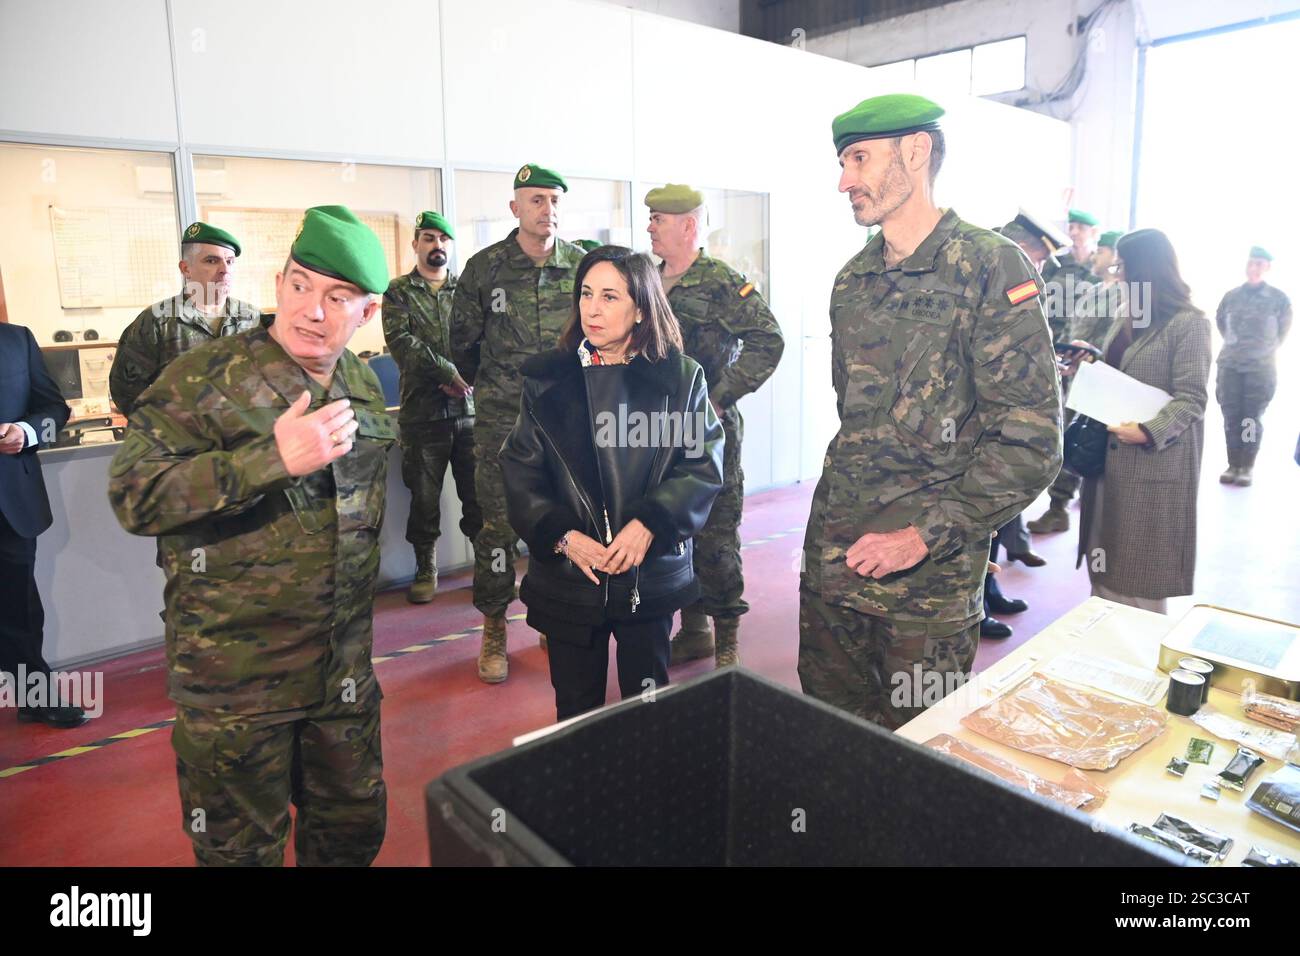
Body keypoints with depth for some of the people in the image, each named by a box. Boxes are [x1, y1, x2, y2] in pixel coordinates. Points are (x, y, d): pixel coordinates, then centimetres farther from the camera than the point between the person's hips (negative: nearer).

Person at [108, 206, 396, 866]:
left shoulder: (364, 385, 6)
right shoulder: (201, 379, -12)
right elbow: (133, 495, -20)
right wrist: (273, 458, -29)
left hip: (344, 668, 5)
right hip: (235, 680, -5)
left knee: (355, 825, 20)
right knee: (242, 849, 14)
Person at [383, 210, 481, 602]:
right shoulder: (398, 291, 8)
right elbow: (402, 343, -7)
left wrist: (467, 378, -15)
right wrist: (451, 372, -16)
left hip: (470, 408, 1)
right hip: (422, 411, -1)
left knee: (478, 493, 2)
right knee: (424, 496, 5)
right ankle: (426, 570, 19)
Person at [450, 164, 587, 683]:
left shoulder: (582, 264, 2)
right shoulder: (485, 267, -2)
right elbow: (463, 340, 10)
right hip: (502, 420, -2)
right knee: (499, 523, 0)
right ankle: (493, 630, 14)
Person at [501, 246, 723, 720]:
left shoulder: (680, 376, 0)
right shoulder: (547, 378, 2)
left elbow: (704, 464, -5)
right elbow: (520, 471, -1)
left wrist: (649, 524, -17)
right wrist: (562, 535, -14)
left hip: (651, 571, 0)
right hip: (568, 572, 1)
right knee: (576, 708, 12)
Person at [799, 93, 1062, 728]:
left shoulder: (991, 268, -10)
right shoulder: (852, 280, 10)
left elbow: (1031, 439, -14)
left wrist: (927, 534, -18)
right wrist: (842, 508, 12)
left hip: (932, 569, -5)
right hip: (833, 553, 6)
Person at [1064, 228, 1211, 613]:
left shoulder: (1189, 323, -10)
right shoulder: (1125, 317, 13)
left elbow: (1191, 399, -16)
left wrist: (1148, 432, -29)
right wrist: (1091, 360, 3)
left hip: (1155, 462, -7)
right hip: (1109, 455, 8)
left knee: (1141, 570, 3)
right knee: (1106, 560, 13)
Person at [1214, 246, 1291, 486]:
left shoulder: (1279, 298, -3)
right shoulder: (1231, 296, 2)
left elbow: (1284, 328, 9)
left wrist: (1267, 349, 13)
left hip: (1261, 368, -2)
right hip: (1229, 365, 2)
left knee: (1252, 419, 1)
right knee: (1231, 417, 3)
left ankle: (1247, 467, 8)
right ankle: (1233, 465, 11)